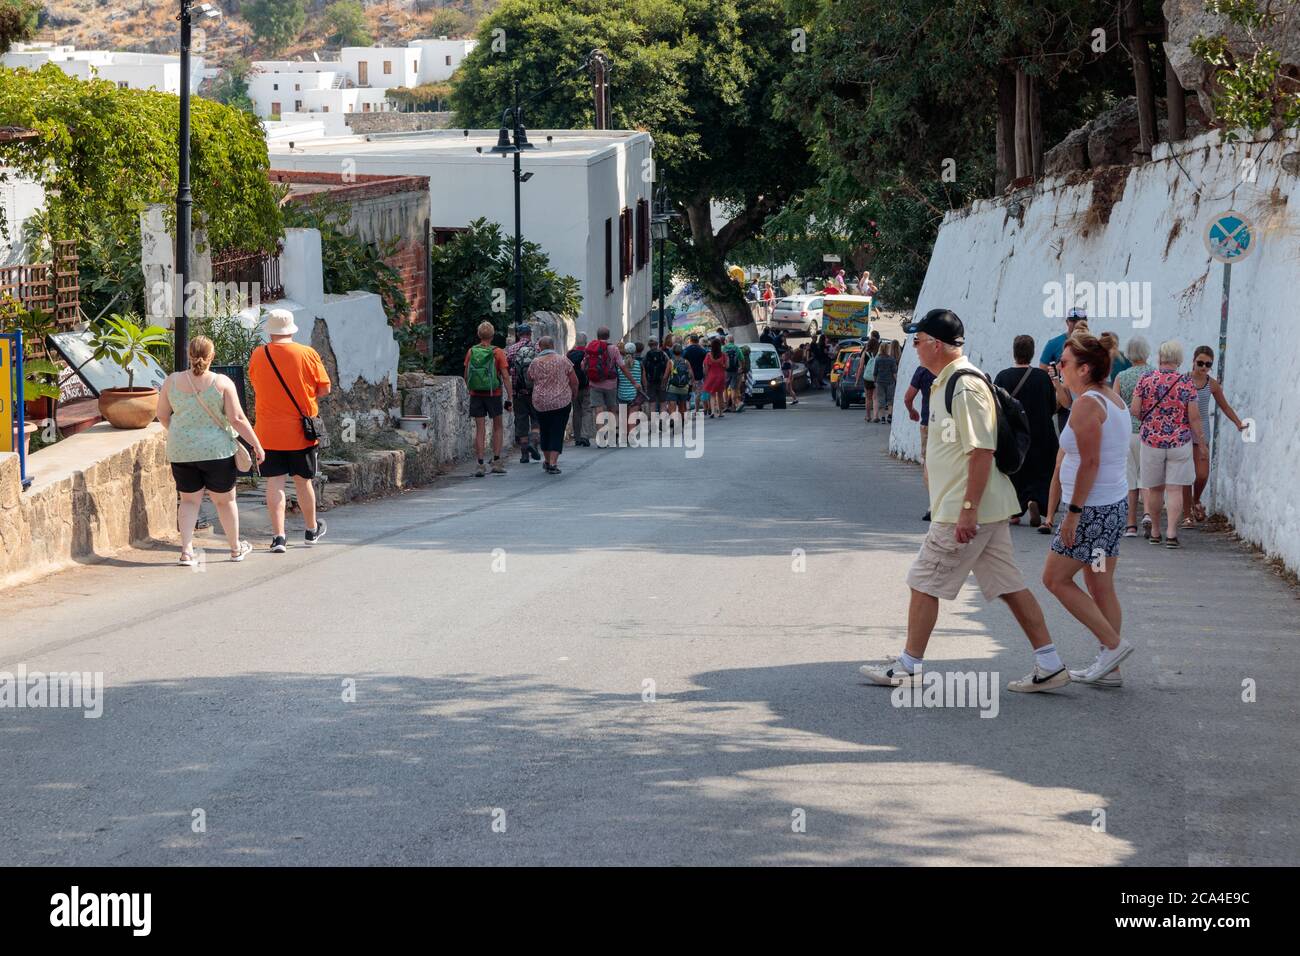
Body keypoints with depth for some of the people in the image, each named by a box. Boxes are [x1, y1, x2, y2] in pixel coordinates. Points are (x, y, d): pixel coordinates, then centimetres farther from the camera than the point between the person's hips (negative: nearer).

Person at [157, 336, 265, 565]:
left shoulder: (173, 381, -2)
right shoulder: (222, 383, -10)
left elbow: (162, 415, 8)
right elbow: (237, 419, -12)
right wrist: (256, 444, -3)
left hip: (181, 451, 2)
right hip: (216, 451, -2)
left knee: (189, 500, 13)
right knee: (225, 499, 14)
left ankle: (186, 551, 2)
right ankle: (236, 548, 28)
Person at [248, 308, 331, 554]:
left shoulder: (257, 356, -1)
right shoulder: (307, 354, -7)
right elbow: (324, 388, -1)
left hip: (268, 431, 0)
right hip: (301, 431, 0)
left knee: (275, 482, 2)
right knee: (303, 481, 13)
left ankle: (278, 536, -7)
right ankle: (311, 531, 30)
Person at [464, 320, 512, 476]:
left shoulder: (471, 352, -1)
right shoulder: (498, 353, -8)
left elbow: (466, 376, 7)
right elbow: (506, 377, -10)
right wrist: (509, 398, -7)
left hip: (475, 395, 2)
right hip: (494, 395, -2)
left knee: (480, 429, 4)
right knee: (497, 427, 14)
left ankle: (480, 465, -2)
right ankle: (496, 462, 10)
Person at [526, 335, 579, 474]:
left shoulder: (535, 363, -3)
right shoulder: (563, 360, -4)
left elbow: (529, 382, 9)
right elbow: (574, 381, -1)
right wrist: (574, 396, 14)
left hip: (540, 403, 1)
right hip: (561, 402, -1)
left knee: (545, 432, 17)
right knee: (557, 432, 1)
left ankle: (547, 461, 27)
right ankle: (553, 463, -9)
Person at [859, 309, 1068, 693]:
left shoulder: (964, 386, -17)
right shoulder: (949, 381, 15)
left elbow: (982, 451, -23)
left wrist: (967, 511, -24)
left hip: (966, 510, -10)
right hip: (989, 509, 10)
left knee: (924, 583, 0)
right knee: (1008, 585, 9)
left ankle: (907, 668, 9)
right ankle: (1049, 665, 9)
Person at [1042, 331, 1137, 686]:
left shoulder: (1087, 403, -17)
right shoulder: (1114, 399, 12)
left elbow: (1090, 463, -22)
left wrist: (1073, 512, -20)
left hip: (1091, 509, -10)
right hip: (1116, 503, 10)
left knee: (1055, 578, -1)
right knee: (1101, 586, 12)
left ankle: (1112, 644, -3)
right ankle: (1109, 668, 13)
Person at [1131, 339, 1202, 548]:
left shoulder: (1146, 379, -4)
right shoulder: (1186, 382, -7)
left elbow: (1135, 409, -6)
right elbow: (1194, 416, -8)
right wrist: (1199, 436, 7)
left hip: (1151, 439, 1)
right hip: (1180, 442, -1)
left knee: (1155, 488, 14)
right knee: (1175, 488, 0)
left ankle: (1154, 531, 20)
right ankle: (1171, 533, -7)